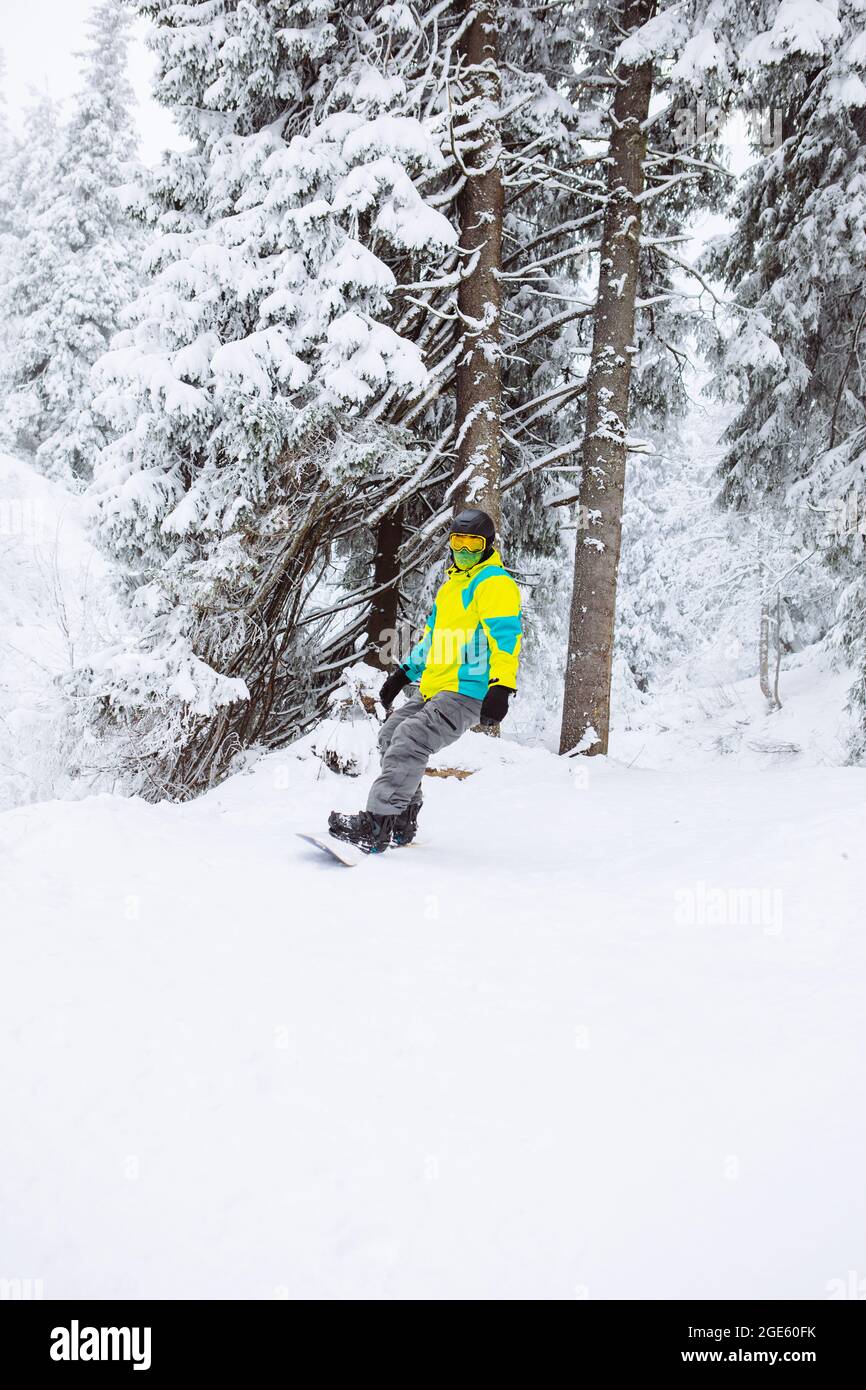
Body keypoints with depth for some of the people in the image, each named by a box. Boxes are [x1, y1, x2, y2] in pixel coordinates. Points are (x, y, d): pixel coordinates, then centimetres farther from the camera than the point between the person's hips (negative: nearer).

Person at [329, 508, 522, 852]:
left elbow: (506, 637, -20)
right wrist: (404, 673, 31)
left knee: (409, 740, -24)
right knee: (391, 734, 14)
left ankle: (377, 825, -28)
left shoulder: (495, 583, -7)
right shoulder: (452, 584, 24)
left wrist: (501, 688, -31)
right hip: (433, 688, 11)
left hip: (467, 692, -10)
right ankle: (403, 821, 19)